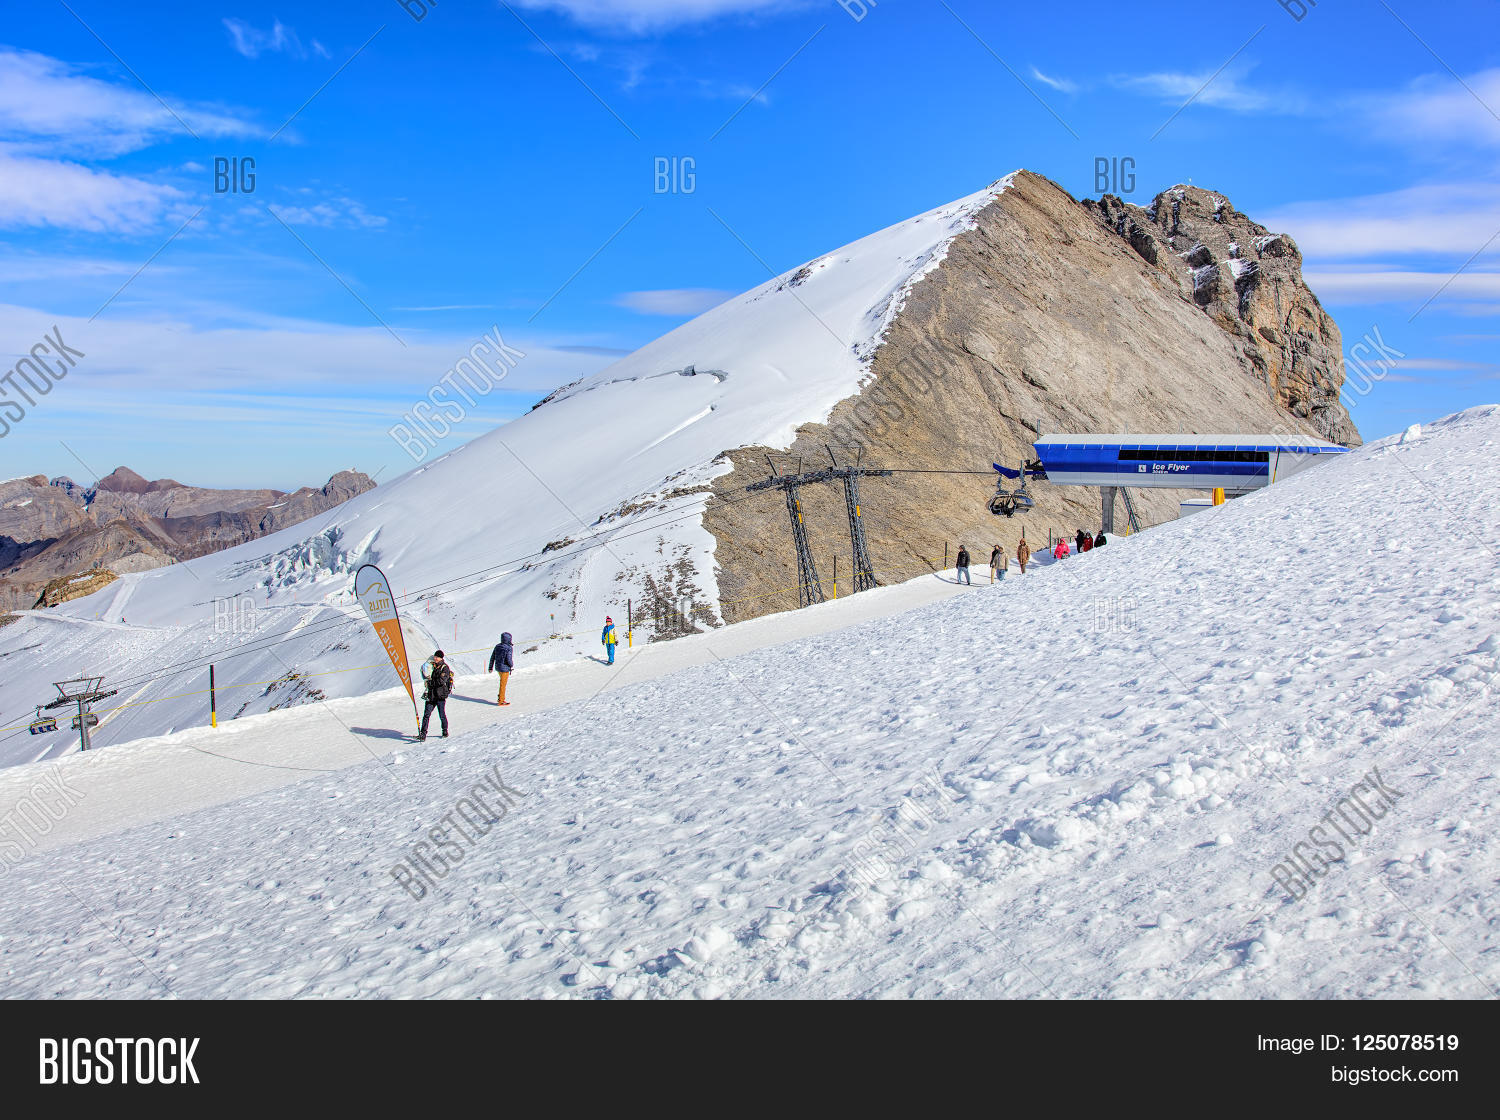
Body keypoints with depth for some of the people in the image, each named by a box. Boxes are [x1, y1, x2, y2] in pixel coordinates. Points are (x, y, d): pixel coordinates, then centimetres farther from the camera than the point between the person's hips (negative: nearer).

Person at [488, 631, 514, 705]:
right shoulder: (509, 648, -19)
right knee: (503, 685, 4)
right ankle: (501, 702, 12)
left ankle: (501, 698, 29)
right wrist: (511, 665, -2)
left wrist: (491, 667, 16)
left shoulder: (497, 646, 2)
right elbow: (509, 660, -23)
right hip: (505, 669, -7)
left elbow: (492, 658, 6)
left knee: (503, 682, 23)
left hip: (497, 667, 7)